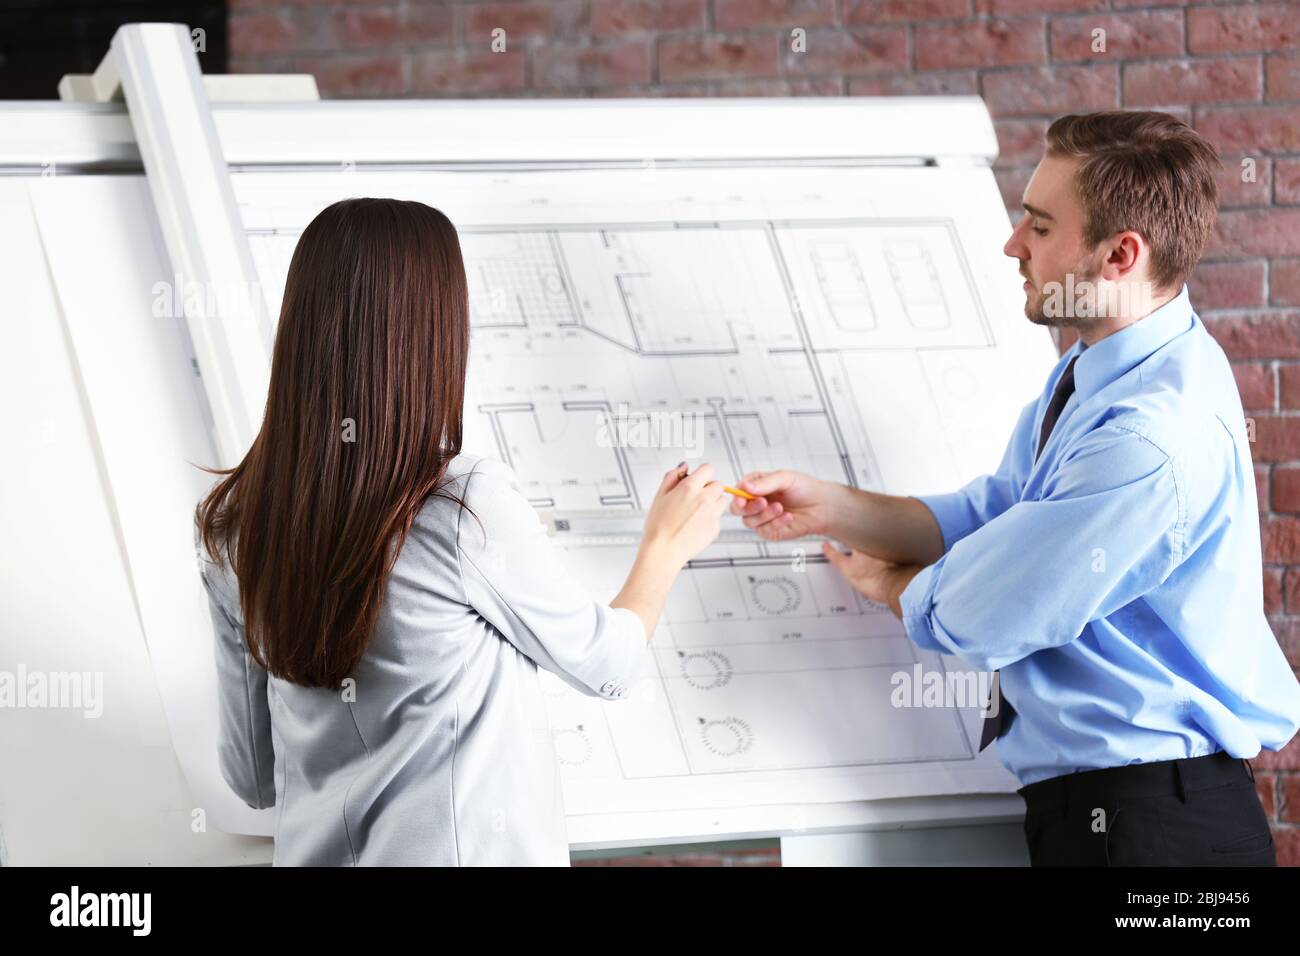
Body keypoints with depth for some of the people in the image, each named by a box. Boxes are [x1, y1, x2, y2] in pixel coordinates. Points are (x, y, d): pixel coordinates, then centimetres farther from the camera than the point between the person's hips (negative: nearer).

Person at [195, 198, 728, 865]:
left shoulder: (234, 525, -6)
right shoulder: (469, 507, -21)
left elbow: (253, 776, 4)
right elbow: (605, 666, -4)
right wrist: (666, 546, 14)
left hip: (314, 854, 5)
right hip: (475, 852, -5)